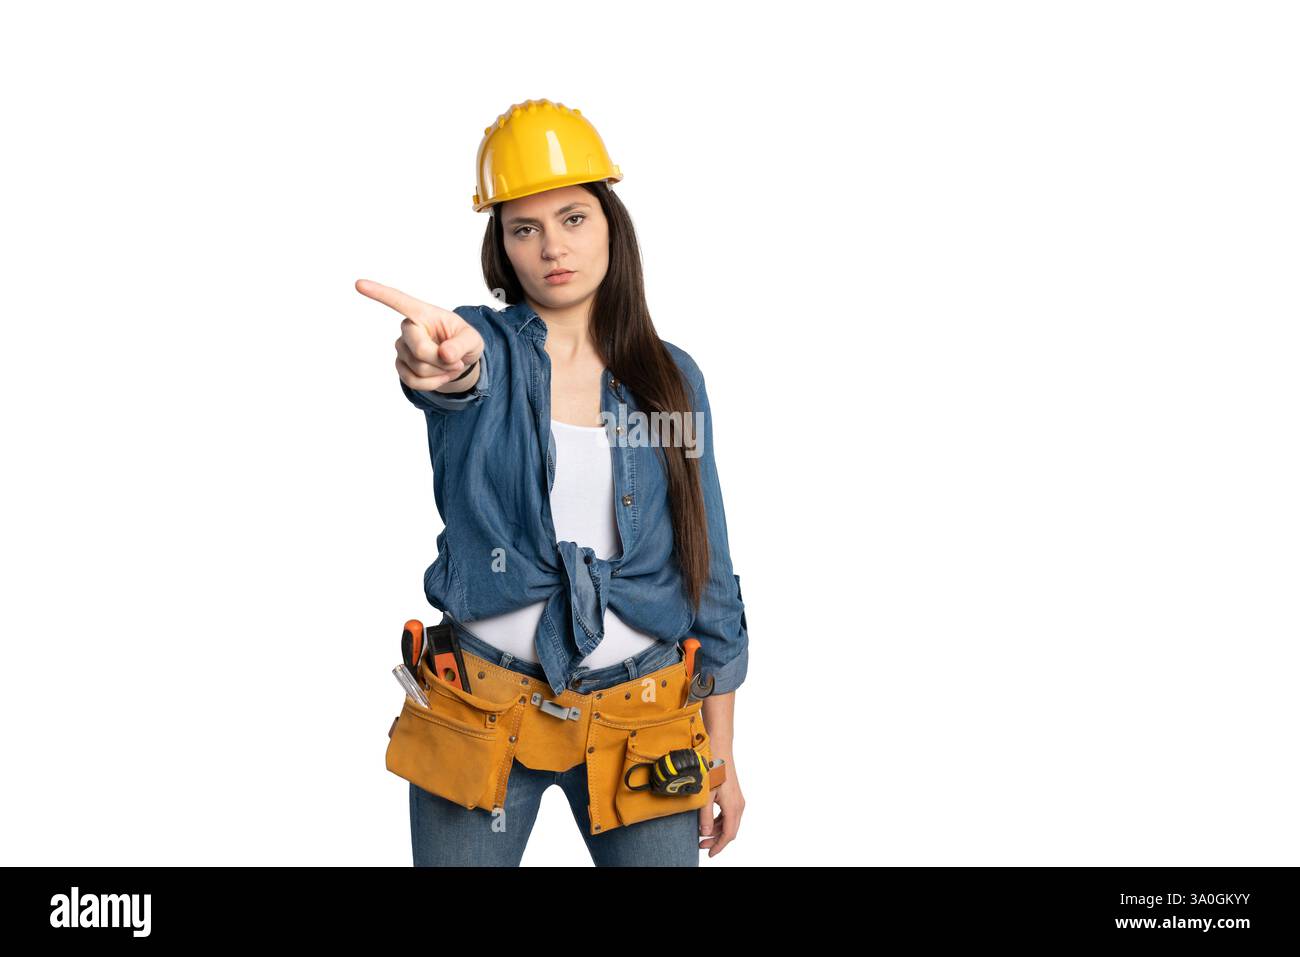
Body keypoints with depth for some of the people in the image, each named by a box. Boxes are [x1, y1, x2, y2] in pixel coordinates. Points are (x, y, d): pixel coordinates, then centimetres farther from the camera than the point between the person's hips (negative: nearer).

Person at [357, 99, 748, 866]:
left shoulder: (671, 377, 2)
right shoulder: (486, 344, -3)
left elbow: (708, 570, 5)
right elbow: (467, 375, -30)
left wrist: (723, 754, 5)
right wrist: (442, 361, -55)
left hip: (639, 717, 1)